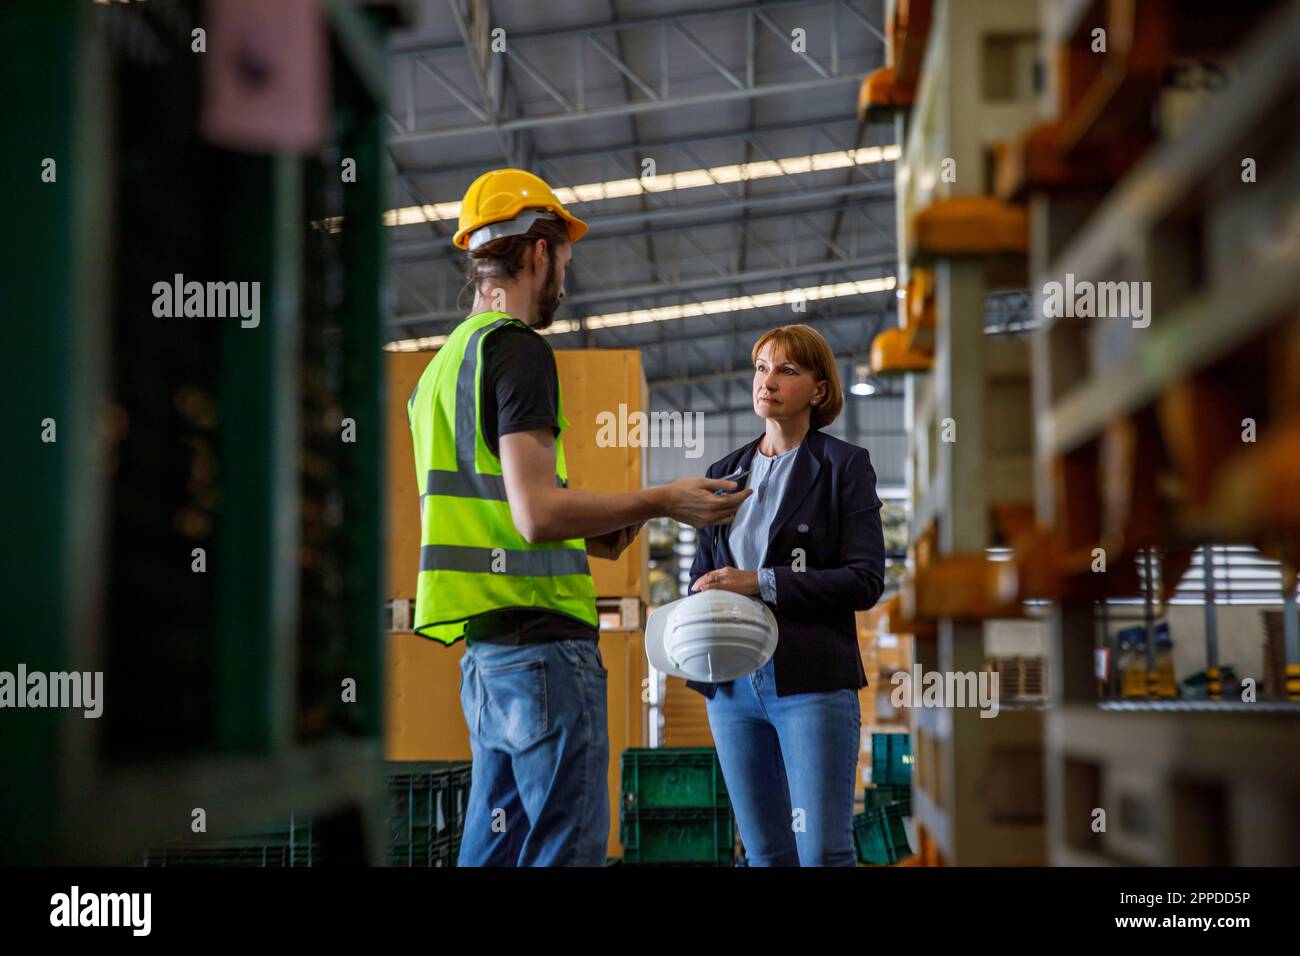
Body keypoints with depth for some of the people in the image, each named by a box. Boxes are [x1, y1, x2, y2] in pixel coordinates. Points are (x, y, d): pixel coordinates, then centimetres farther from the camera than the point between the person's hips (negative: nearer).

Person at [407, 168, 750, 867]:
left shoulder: (445, 363, 19)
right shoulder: (517, 349, -9)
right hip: (541, 638, -9)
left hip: (483, 648, 9)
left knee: (495, 848, 11)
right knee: (565, 848, -6)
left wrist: (593, 536, 21)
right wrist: (659, 501, -10)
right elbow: (538, 513, -19)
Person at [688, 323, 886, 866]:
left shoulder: (844, 466, 0)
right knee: (764, 853, 9)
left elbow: (865, 580, -8)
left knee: (823, 852, -7)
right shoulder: (725, 473, 15)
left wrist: (763, 583, -16)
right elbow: (702, 572, 19)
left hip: (811, 681, -5)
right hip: (732, 681, 5)